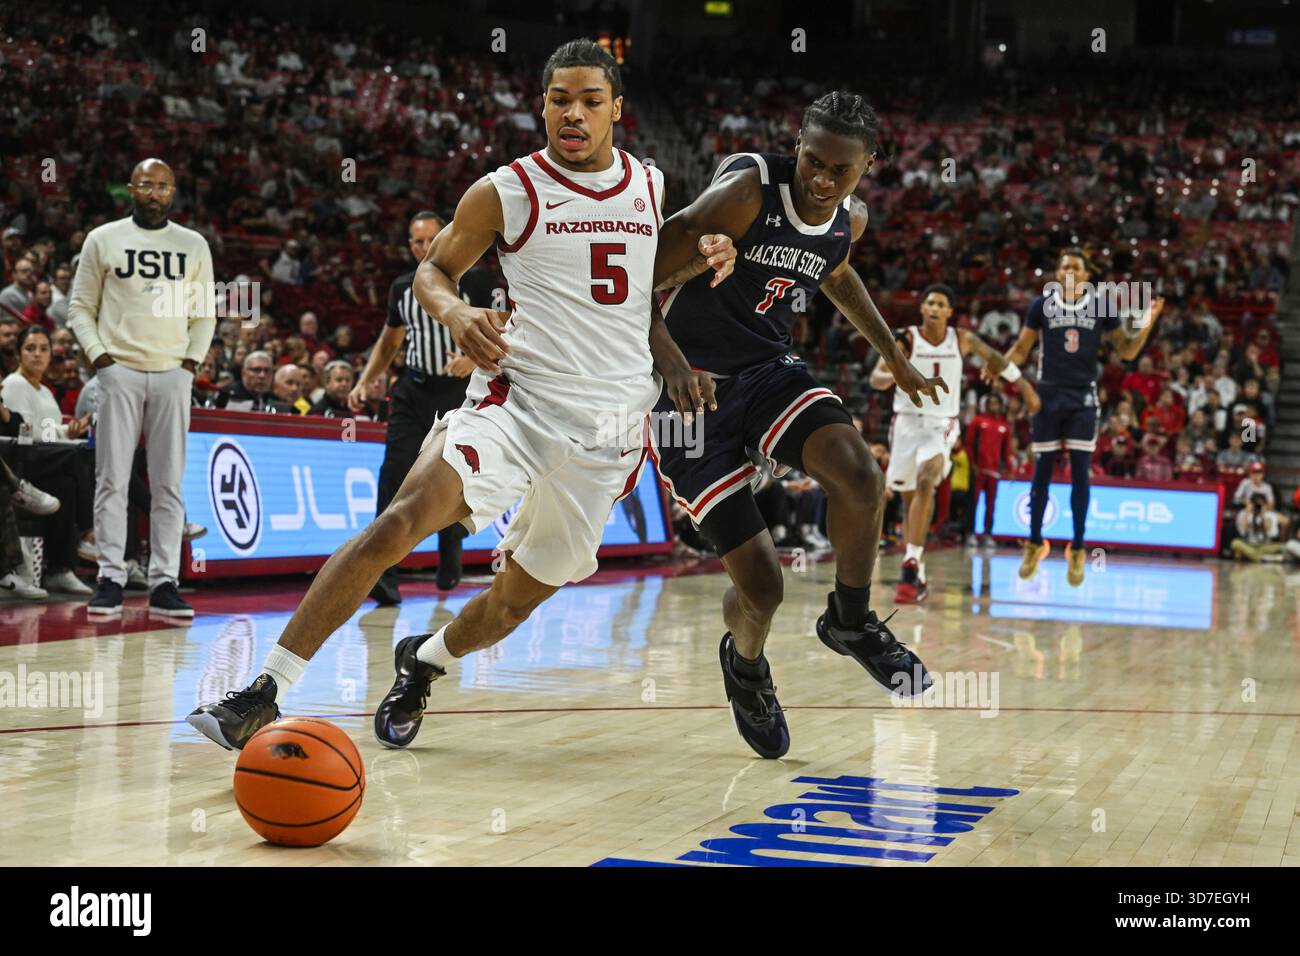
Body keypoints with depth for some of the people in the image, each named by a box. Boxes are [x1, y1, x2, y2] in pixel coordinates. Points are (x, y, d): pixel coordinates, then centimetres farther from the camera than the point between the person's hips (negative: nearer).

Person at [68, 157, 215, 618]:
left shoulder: (194, 245, 10)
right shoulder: (103, 239, 5)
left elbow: (205, 312, 14)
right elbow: (80, 308, 6)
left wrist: (192, 360, 1)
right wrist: (99, 356, -6)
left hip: (173, 374, 2)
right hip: (119, 371, -2)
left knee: (169, 484, 1)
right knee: (112, 480, -3)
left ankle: (164, 582, 3)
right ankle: (110, 579, 2)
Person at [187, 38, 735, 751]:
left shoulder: (649, 186, 11)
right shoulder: (506, 192, -1)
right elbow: (433, 269, 9)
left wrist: (699, 261, 7)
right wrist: (456, 313, -13)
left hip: (611, 430, 4)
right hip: (517, 397, -4)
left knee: (520, 598, 10)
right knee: (400, 522, -25)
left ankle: (422, 664, 42)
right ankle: (264, 694, -23)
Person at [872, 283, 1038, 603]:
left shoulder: (963, 339, -3)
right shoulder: (906, 339, -8)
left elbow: (994, 358, 15)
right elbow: (876, 377, -17)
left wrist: (1025, 386, 19)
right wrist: (894, 376, -39)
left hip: (942, 424, -1)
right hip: (907, 421, 1)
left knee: (926, 482, -26)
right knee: (909, 498, 9)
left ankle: (911, 566, -30)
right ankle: (918, 576, 26)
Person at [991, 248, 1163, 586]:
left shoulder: (1101, 307, 1)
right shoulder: (1042, 305, 0)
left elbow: (1127, 350, 5)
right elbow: (1021, 348, 5)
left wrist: (1147, 324, -12)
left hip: (1083, 397, 0)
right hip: (1049, 394, 0)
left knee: (1080, 473, -3)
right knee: (1042, 472, 5)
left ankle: (1077, 549, 5)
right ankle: (1035, 543, 19)